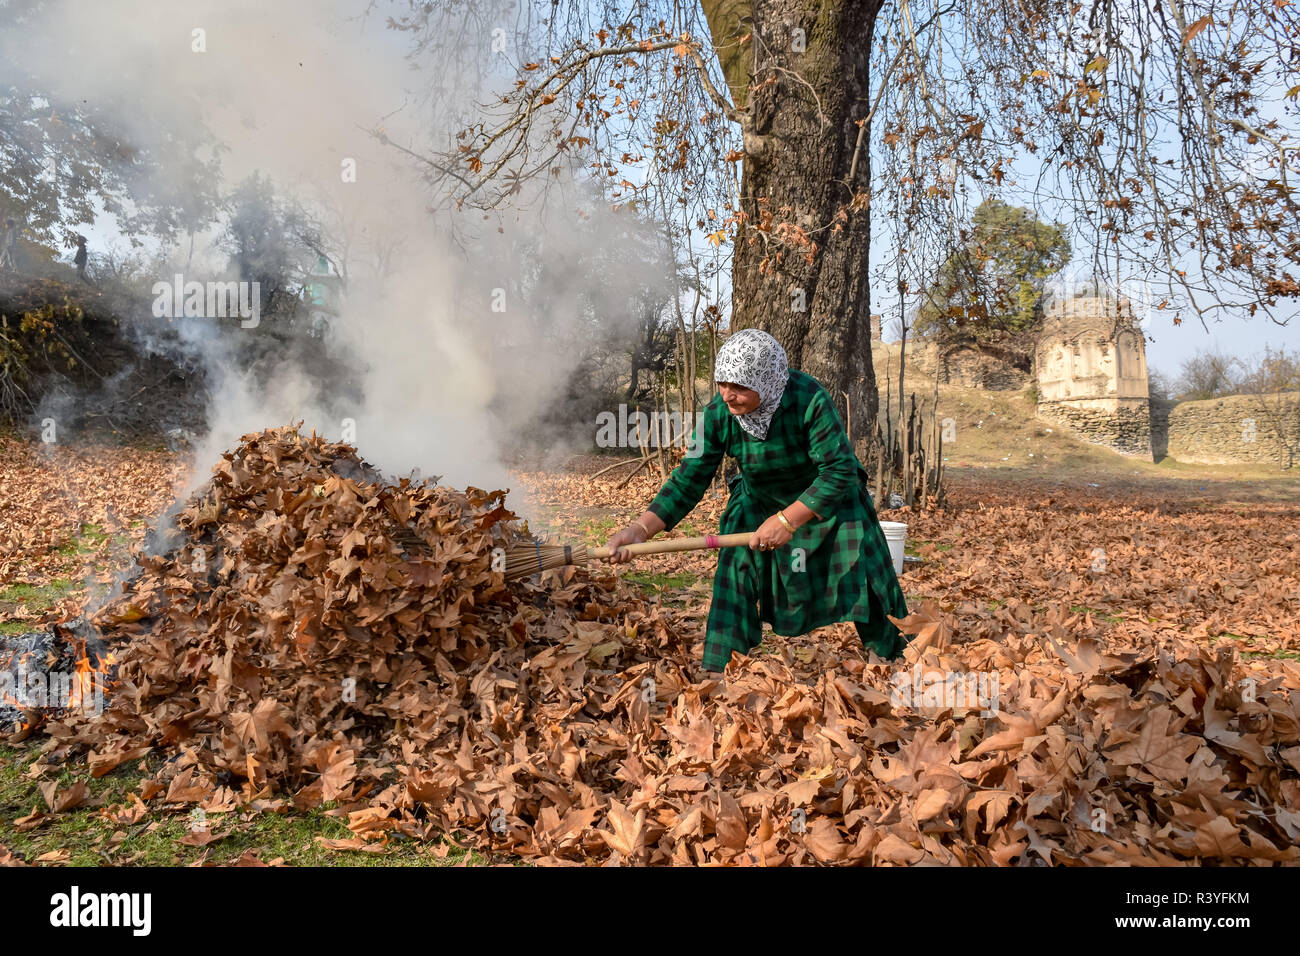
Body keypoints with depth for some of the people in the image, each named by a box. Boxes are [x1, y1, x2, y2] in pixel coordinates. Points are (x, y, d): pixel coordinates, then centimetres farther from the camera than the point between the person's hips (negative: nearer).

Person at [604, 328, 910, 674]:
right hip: (758, 502, 3)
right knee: (736, 570, -12)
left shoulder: (810, 400, -36)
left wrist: (787, 520, -39)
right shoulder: (717, 415, -25)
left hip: (828, 499, -2)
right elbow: (688, 480, -21)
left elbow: (839, 471, -33)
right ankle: (718, 672, -1)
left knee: (861, 576, 0)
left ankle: (896, 656, 25)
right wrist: (640, 529, -34)